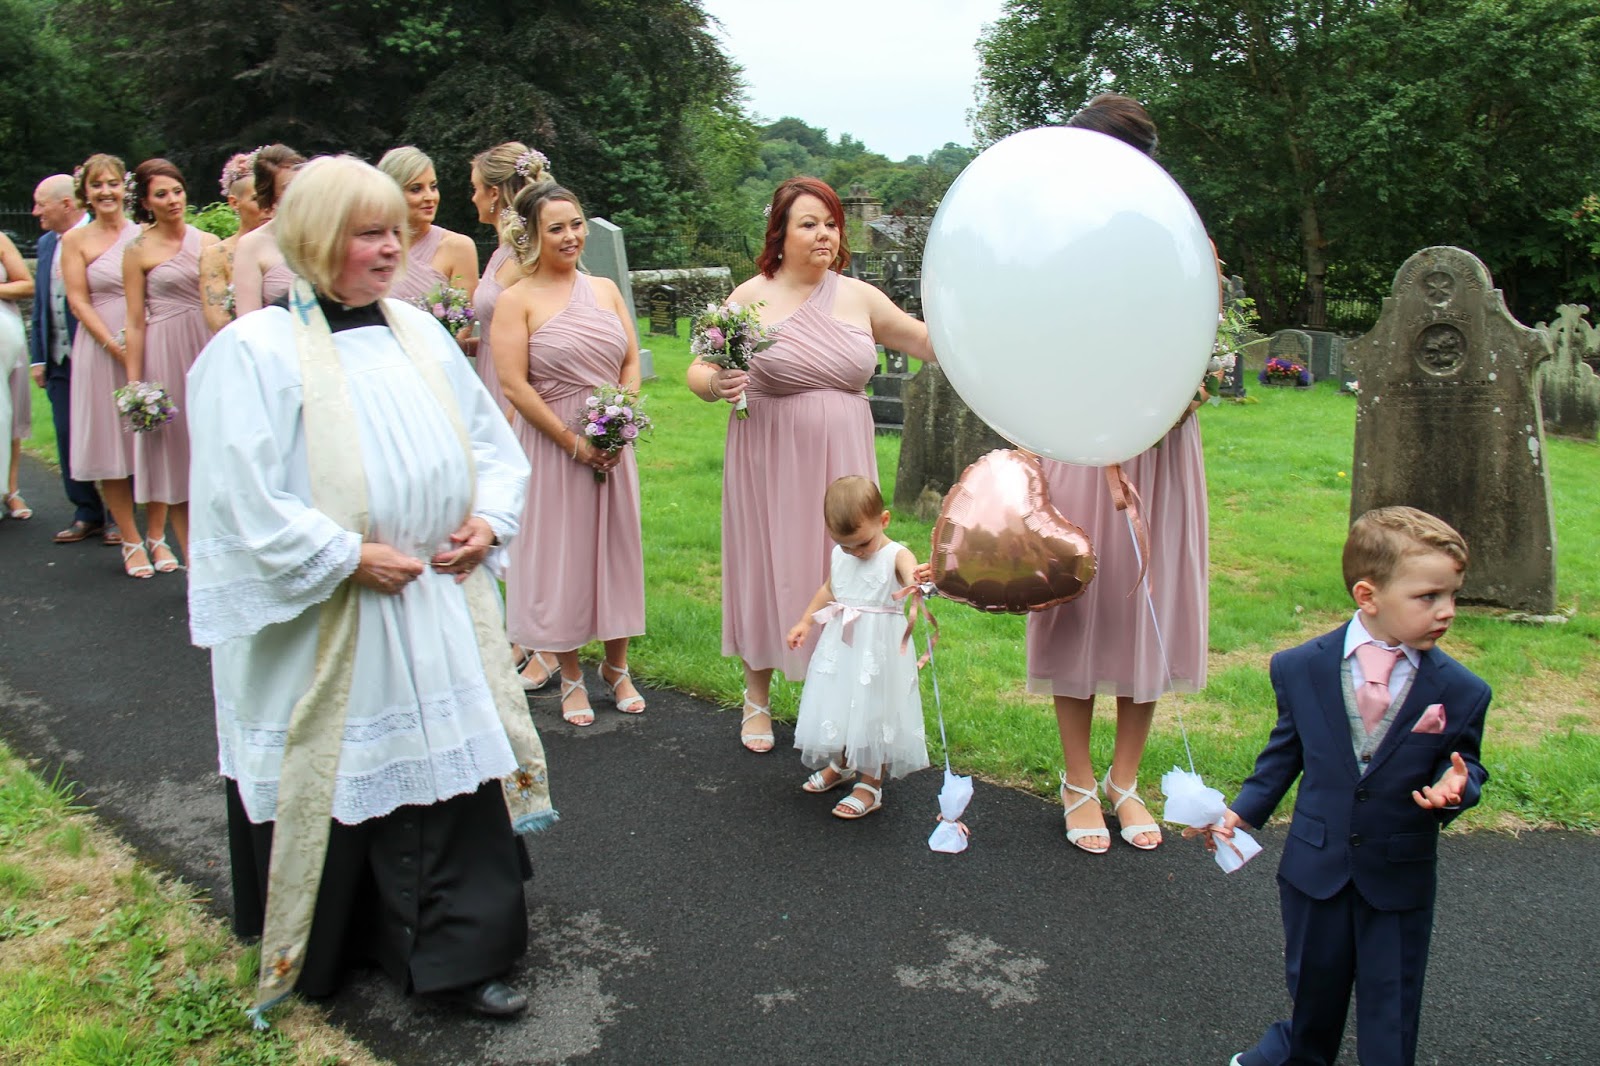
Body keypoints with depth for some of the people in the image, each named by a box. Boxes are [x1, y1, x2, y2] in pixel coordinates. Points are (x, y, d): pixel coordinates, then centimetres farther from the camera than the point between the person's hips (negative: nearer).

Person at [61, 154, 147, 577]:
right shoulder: (75, 240, 4)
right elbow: (78, 301, 0)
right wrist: (117, 347, -12)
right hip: (101, 349, -1)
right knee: (110, 446, 2)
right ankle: (131, 542, 13)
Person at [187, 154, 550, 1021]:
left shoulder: (420, 334, 9)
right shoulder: (255, 350, -10)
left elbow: (490, 438, 16)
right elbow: (241, 497, -16)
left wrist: (488, 517, -1)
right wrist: (348, 557, -18)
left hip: (437, 607, 5)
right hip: (326, 629, -5)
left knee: (451, 763, 7)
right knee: (334, 781, 9)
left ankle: (458, 952, 21)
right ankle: (314, 952, 33)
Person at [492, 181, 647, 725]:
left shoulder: (605, 290, 9)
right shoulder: (517, 300, -6)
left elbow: (631, 363, 10)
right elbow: (514, 385, -12)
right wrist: (573, 441, -14)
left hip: (613, 446, 4)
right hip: (551, 446, -4)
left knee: (617, 549, 11)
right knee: (560, 554, 4)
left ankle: (617, 666, 28)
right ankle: (571, 678, 20)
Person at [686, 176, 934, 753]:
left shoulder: (860, 298, 5)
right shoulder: (752, 298, -4)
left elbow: (931, 342, 9)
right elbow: (697, 370, -3)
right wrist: (715, 385, -25)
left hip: (839, 464, 2)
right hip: (770, 465, -2)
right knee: (768, 569, 7)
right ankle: (758, 698, 28)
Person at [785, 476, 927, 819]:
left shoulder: (897, 556, -17)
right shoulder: (839, 556, 3)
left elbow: (915, 584, -38)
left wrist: (914, 610, -60)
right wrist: (805, 621, 20)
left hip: (879, 650, -6)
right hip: (841, 647, 6)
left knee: (874, 711, 2)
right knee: (838, 707, 18)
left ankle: (871, 785, 19)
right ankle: (842, 765, 43)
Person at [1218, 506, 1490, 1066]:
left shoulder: (1461, 692, -11)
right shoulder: (1300, 668, -9)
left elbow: (1464, 764, 1)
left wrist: (1455, 786, -21)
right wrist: (1243, 811, 1)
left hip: (1401, 878, -1)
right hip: (1315, 866, 1)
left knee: (1391, 999, 12)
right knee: (1313, 977, 22)